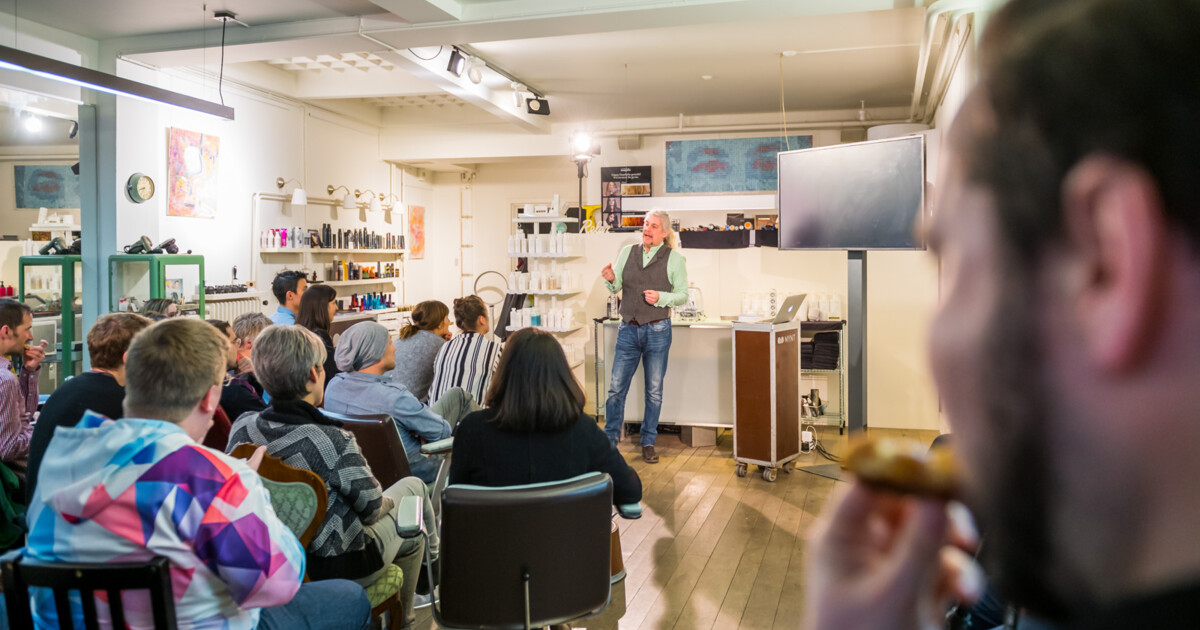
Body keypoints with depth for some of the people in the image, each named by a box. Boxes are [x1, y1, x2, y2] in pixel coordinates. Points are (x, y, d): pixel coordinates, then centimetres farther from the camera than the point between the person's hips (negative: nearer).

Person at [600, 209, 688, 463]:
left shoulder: (674, 258, -1)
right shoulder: (627, 252, 6)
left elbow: (683, 295, 0)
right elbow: (616, 287, 9)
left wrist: (661, 297, -18)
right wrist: (611, 279, -14)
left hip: (657, 331, -2)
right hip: (628, 329, 2)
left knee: (654, 391, 8)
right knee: (616, 387, 2)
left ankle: (648, 442, 21)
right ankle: (609, 440, 15)